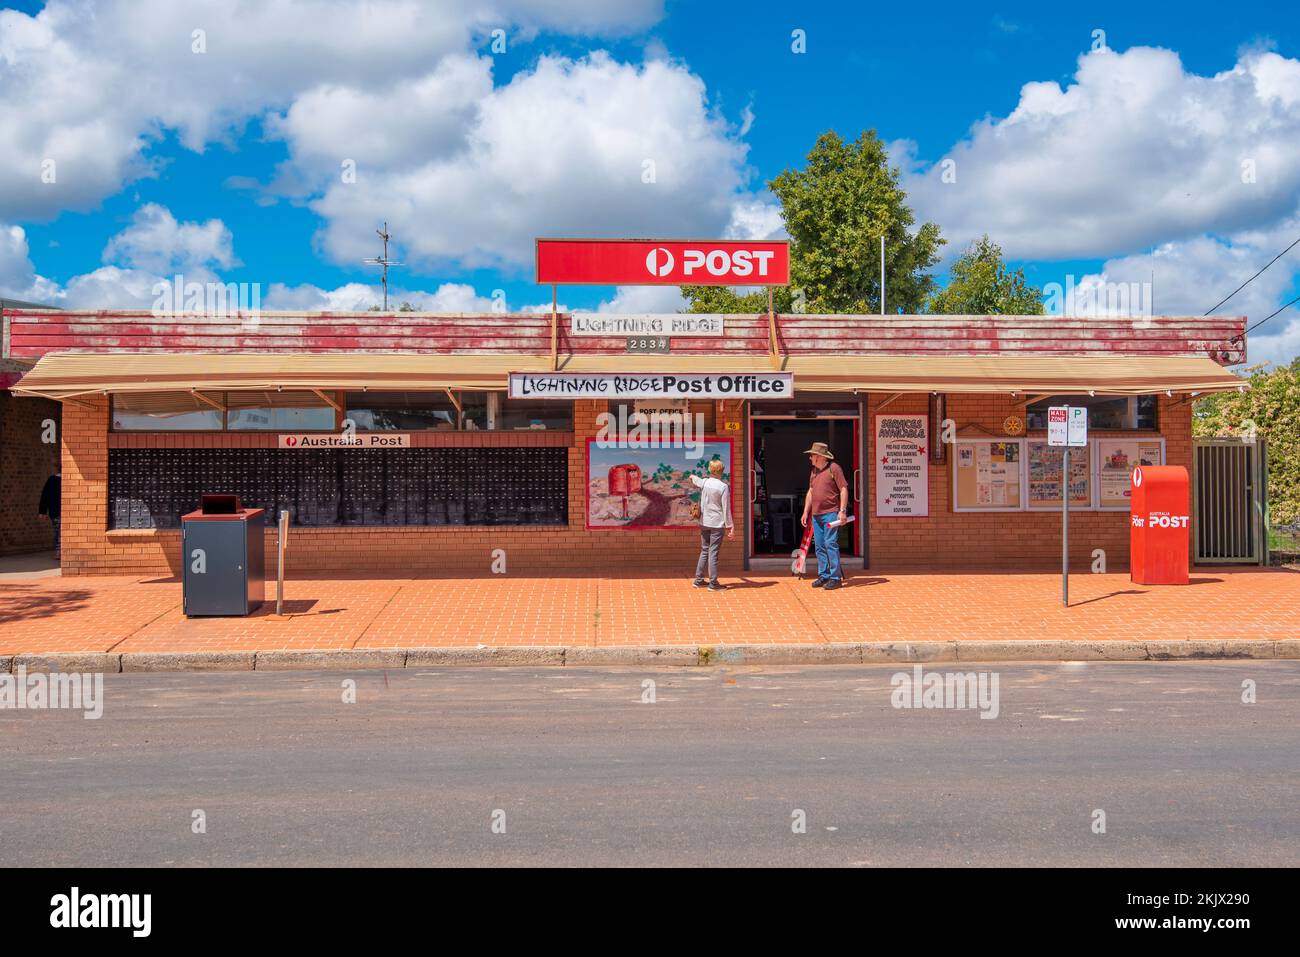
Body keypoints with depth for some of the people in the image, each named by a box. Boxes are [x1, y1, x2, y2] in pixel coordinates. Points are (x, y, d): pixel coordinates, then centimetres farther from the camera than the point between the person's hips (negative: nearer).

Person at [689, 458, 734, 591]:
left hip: (704, 523, 5)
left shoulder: (703, 482, 1)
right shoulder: (723, 487, -12)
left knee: (704, 551, 15)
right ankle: (713, 583, 1)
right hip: (717, 524, -5)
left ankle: (698, 580, 19)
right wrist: (730, 526, -6)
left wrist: (693, 477, 50)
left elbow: (693, 478, 25)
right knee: (713, 553, -3)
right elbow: (726, 509, -12)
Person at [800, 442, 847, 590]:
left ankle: (835, 577, -7)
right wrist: (806, 512, 17)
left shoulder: (834, 468, -6)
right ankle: (823, 576, 13)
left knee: (831, 544, -11)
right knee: (820, 546, 7)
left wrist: (842, 511, -16)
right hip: (816, 514, 8)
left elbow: (844, 489, -9)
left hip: (831, 513, -8)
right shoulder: (814, 471, 17)